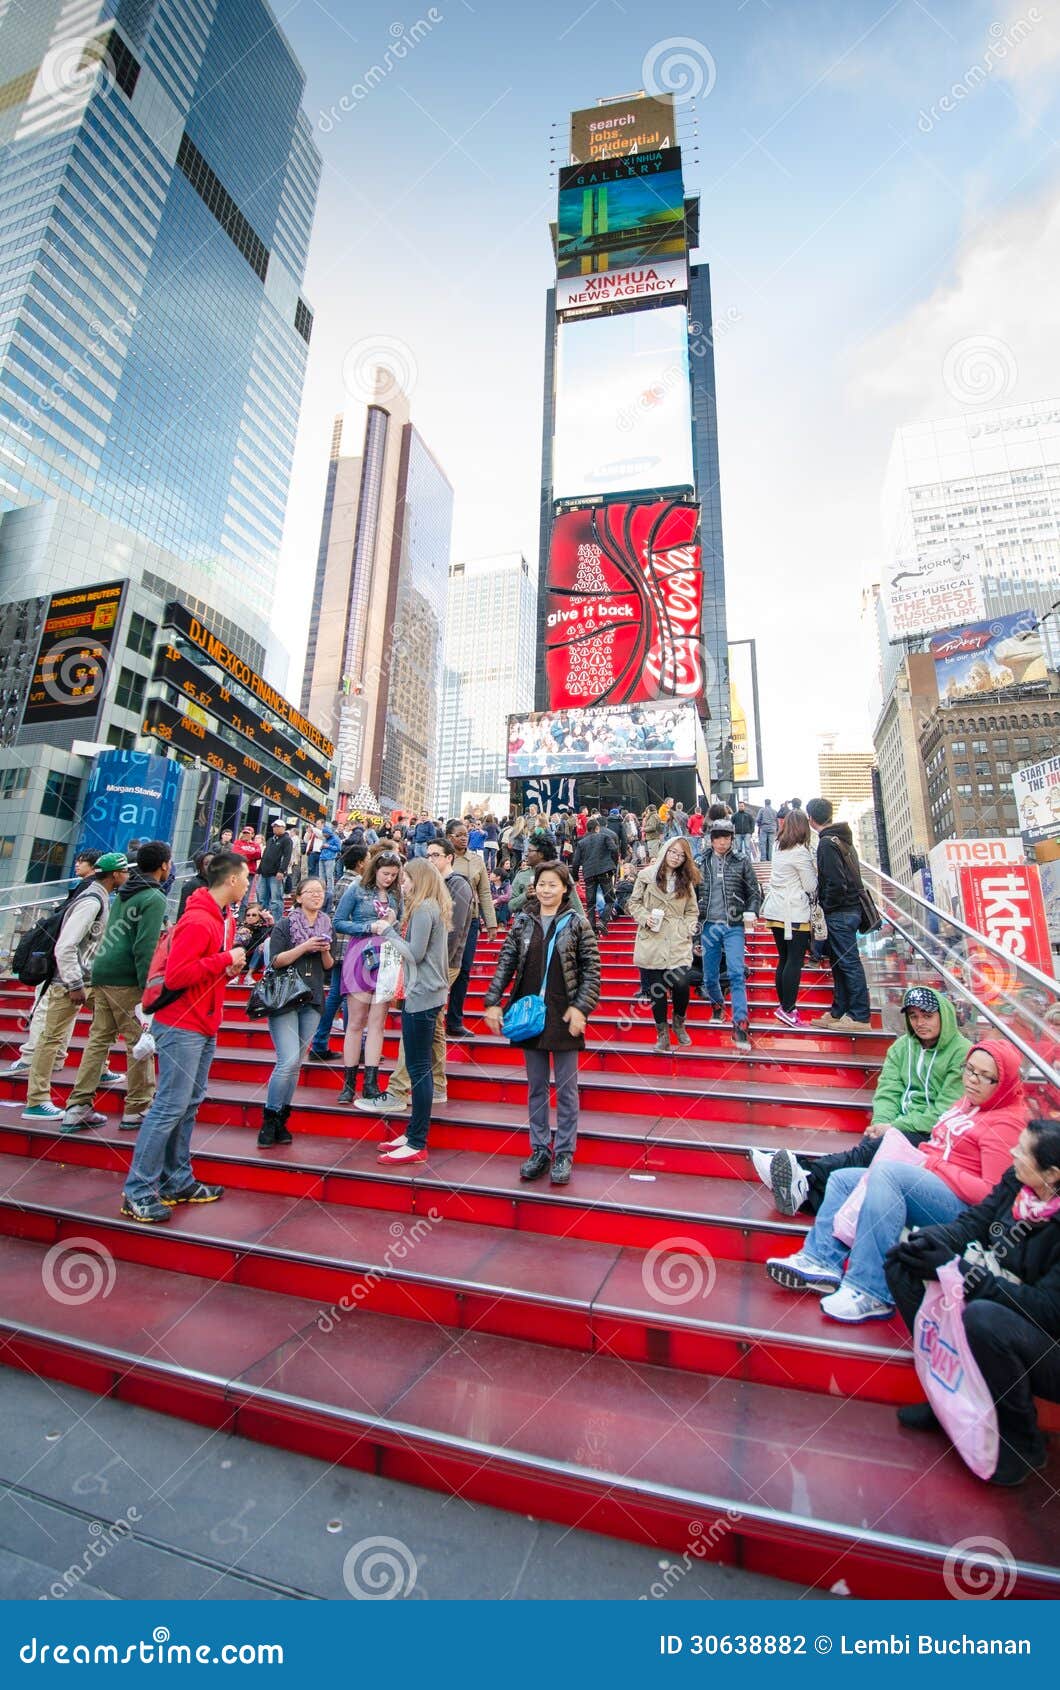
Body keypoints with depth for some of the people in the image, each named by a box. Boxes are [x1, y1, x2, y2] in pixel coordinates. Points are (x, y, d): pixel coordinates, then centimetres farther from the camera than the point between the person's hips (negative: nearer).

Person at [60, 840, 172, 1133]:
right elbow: (144, 947, -19)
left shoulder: (123, 892, 16)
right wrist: (149, 989, -18)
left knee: (99, 1038, 12)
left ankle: (78, 1108, 14)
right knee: (140, 1042, 0)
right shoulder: (154, 898, -12)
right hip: (126, 979, -9)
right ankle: (138, 1108, 8)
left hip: (102, 973, 9)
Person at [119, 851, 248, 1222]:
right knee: (170, 1106, -4)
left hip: (205, 1027, 9)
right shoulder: (197, 921, -20)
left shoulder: (225, 918, 11)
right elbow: (174, 975, -25)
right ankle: (138, 1191, 9)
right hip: (181, 1026, -9)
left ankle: (178, 1182, 24)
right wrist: (225, 960, -21)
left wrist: (232, 968, 1)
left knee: (188, 1105, 14)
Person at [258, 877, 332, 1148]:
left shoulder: (326, 925, 11)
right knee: (288, 1061, -14)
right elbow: (275, 961, -11)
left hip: (312, 1001, 5)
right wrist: (305, 946, -20)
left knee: (295, 1064, 9)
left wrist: (325, 951, -7)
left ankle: (281, 1120, 21)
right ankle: (269, 1121, 3)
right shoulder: (285, 924, -2)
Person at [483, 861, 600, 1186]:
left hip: (563, 1015, -3)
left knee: (566, 1088, 8)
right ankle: (539, 1150, 28)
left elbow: (592, 970, -5)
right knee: (536, 1087, 15)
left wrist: (580, 1007, -13)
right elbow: (505, 963, 3)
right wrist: (493, 1002, -5)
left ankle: (564, 1153, 23)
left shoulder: (577, 924, -5)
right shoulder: (522, 922, 3)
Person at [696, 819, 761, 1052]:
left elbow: (754, 892, 6)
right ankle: (717, 1005, 40)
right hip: (709, 926, 2)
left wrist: (750, 913, -9)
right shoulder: (702, 863, 5)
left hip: (734, 926, -2)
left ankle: (740, 1025, -14)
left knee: (736, 973, -15)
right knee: (709, 976, 10)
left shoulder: (741, 863, 3)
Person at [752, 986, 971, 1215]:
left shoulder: (962, 1053, -1)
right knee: (867, 1146, -29)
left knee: (876, 1149, -33)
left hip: (934, 1135, -4)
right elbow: (887, 1092, 8)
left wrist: (894, 1127, -17)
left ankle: (806, 1176, -52)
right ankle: (810, 1197, -50)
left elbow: (946, 1111, -9)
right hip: (901, 1126, 4)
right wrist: (882, 1123, -13)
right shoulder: (902, 1046, 17)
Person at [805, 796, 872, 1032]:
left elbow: (835, 882, -23)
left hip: (839, 913, -10)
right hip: (850, 908, 10)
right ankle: (839, 1012, 23)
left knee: (849, 963, -3)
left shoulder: (827, 843, -15)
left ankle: (861, 1017, 5)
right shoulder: (843, 839, 14)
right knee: (840, 962, 15)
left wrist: (827, 906, -10)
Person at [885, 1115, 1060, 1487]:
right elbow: (972, 1222, -1)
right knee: (903, 1262, -5)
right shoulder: (1016, 1181, -9)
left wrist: (958, 1269, -29)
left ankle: (1022, 1441, -5)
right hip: (993, 1299, 7)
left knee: (981, 1317, -36)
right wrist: (928, 1238, -20)